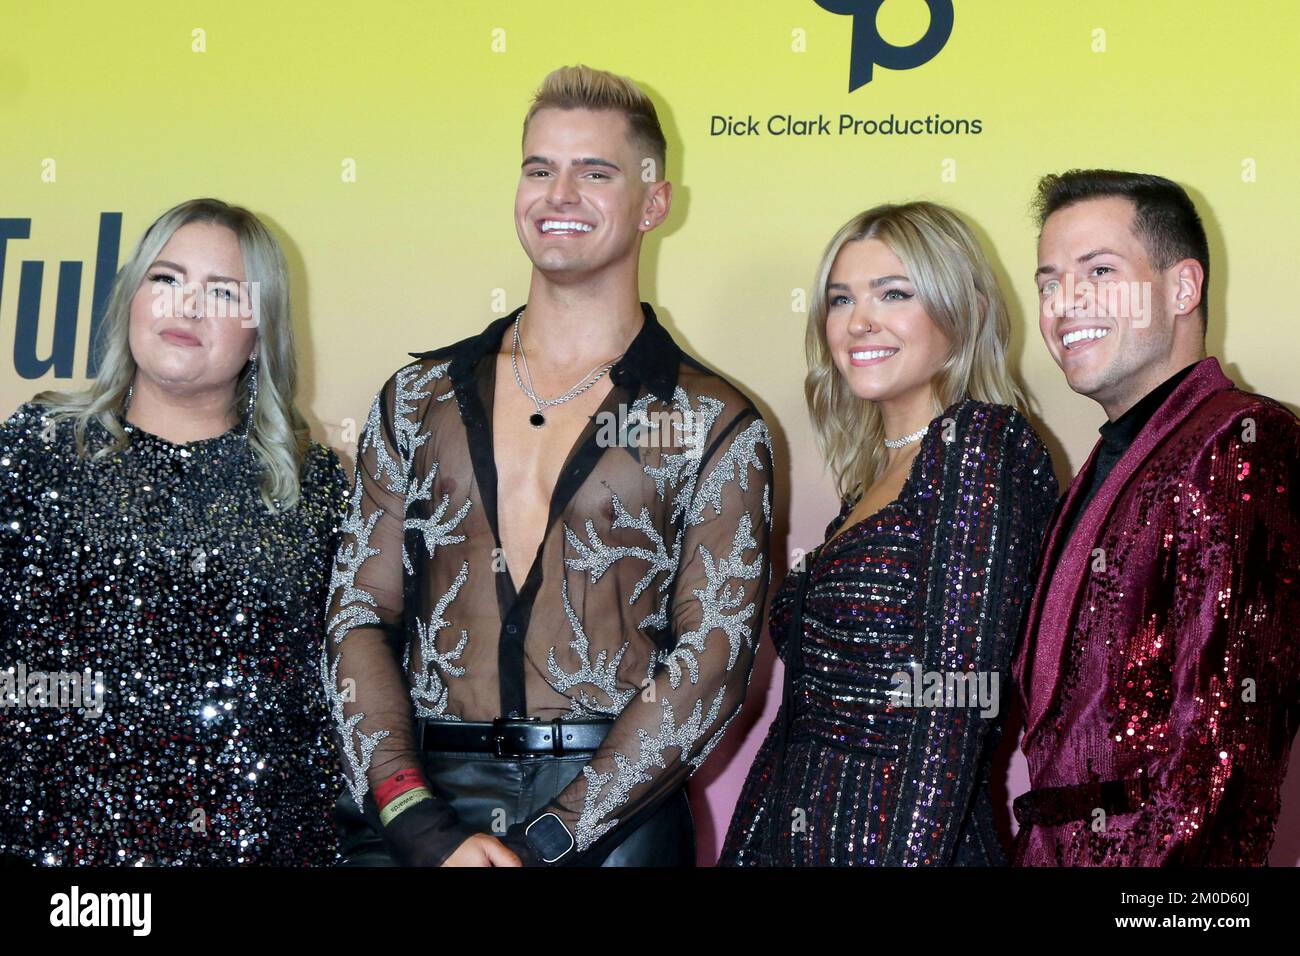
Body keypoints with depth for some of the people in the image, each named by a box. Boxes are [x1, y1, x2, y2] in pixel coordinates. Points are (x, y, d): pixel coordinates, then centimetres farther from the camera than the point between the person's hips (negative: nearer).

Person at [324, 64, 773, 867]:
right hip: (418, 798, 2)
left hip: (612, 819, -2)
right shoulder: (420, 398, 7)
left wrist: (545, 838, -14)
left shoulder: (715, 426, -1)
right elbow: (361, 614, 3)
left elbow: (713, 660, -7)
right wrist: (419, 821, -11)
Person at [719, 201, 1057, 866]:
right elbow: (808, 706, 13)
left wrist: (910, 856, -23)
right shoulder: (868, 477, 13)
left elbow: (957, 701, -19)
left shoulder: (981, 439, -10)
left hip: (891, 840, -8)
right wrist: (743, 850, 9)